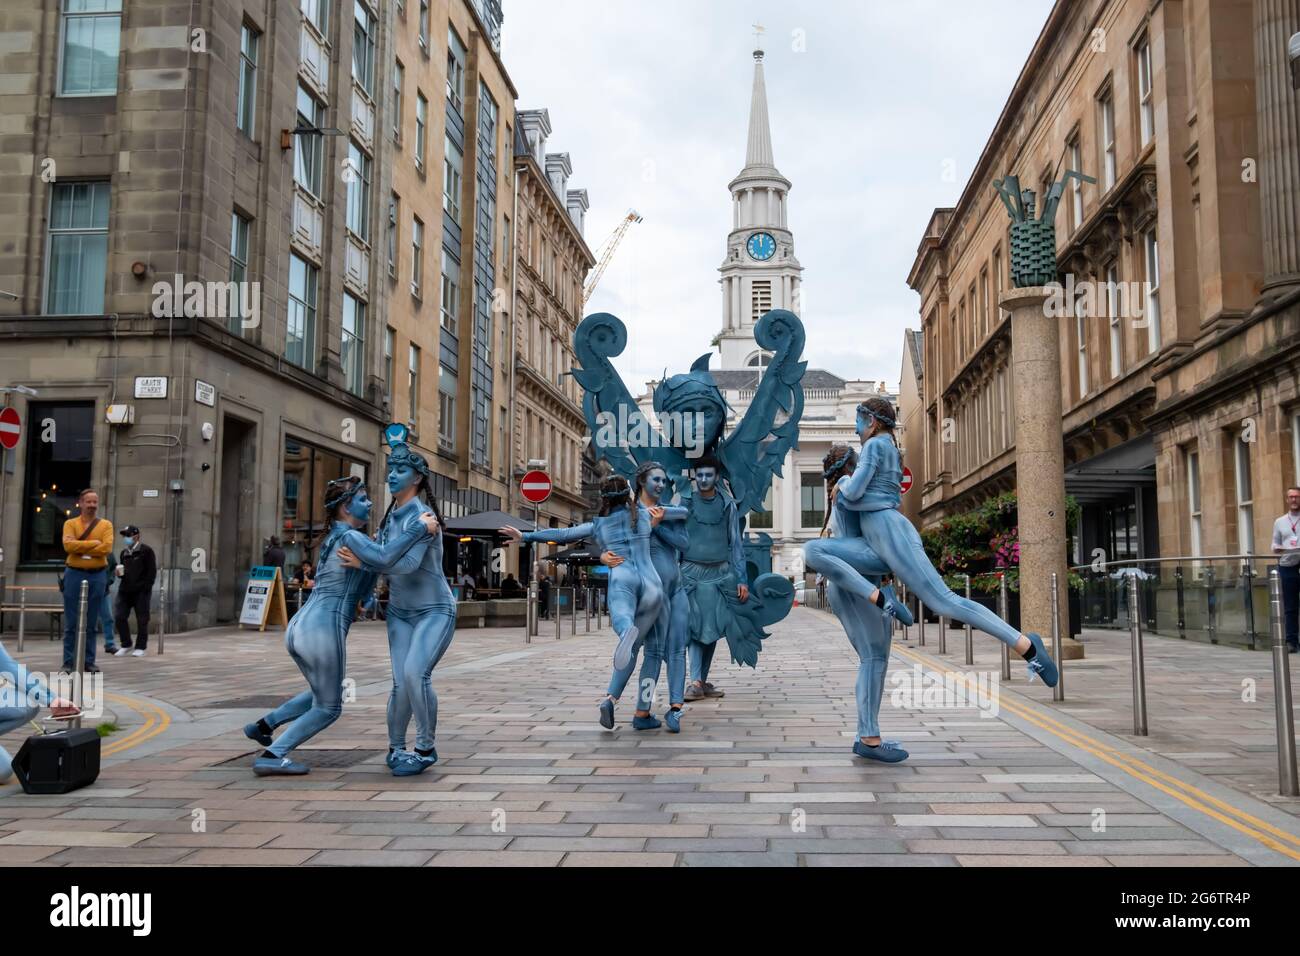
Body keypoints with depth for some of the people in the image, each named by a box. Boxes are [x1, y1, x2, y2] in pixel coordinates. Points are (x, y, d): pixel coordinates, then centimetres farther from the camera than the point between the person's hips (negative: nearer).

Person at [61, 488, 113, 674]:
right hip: (74, 575, -1)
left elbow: (107, 548, -10)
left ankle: (89, 661, 11)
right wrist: (93, 543, -13)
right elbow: (68, 545, -13)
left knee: (92, 623, 5)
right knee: (71, 622, 0)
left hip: (97, 576, 1)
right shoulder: (70, 523, 5)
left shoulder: (106, 525, 6)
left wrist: (80, 547, -10)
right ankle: (68, 662, 6)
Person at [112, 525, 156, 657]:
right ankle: (126, 644, 15)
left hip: (141, 591, -6)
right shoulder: (124, 553, 16)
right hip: (125, 590, 6)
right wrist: (119, 573, 1)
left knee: (142, 620, -1)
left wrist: (146, 588, -13)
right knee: (120, 617, 0)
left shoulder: (146, 551, -4)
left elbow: (152, 571, -8)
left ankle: (140, 647, 8)